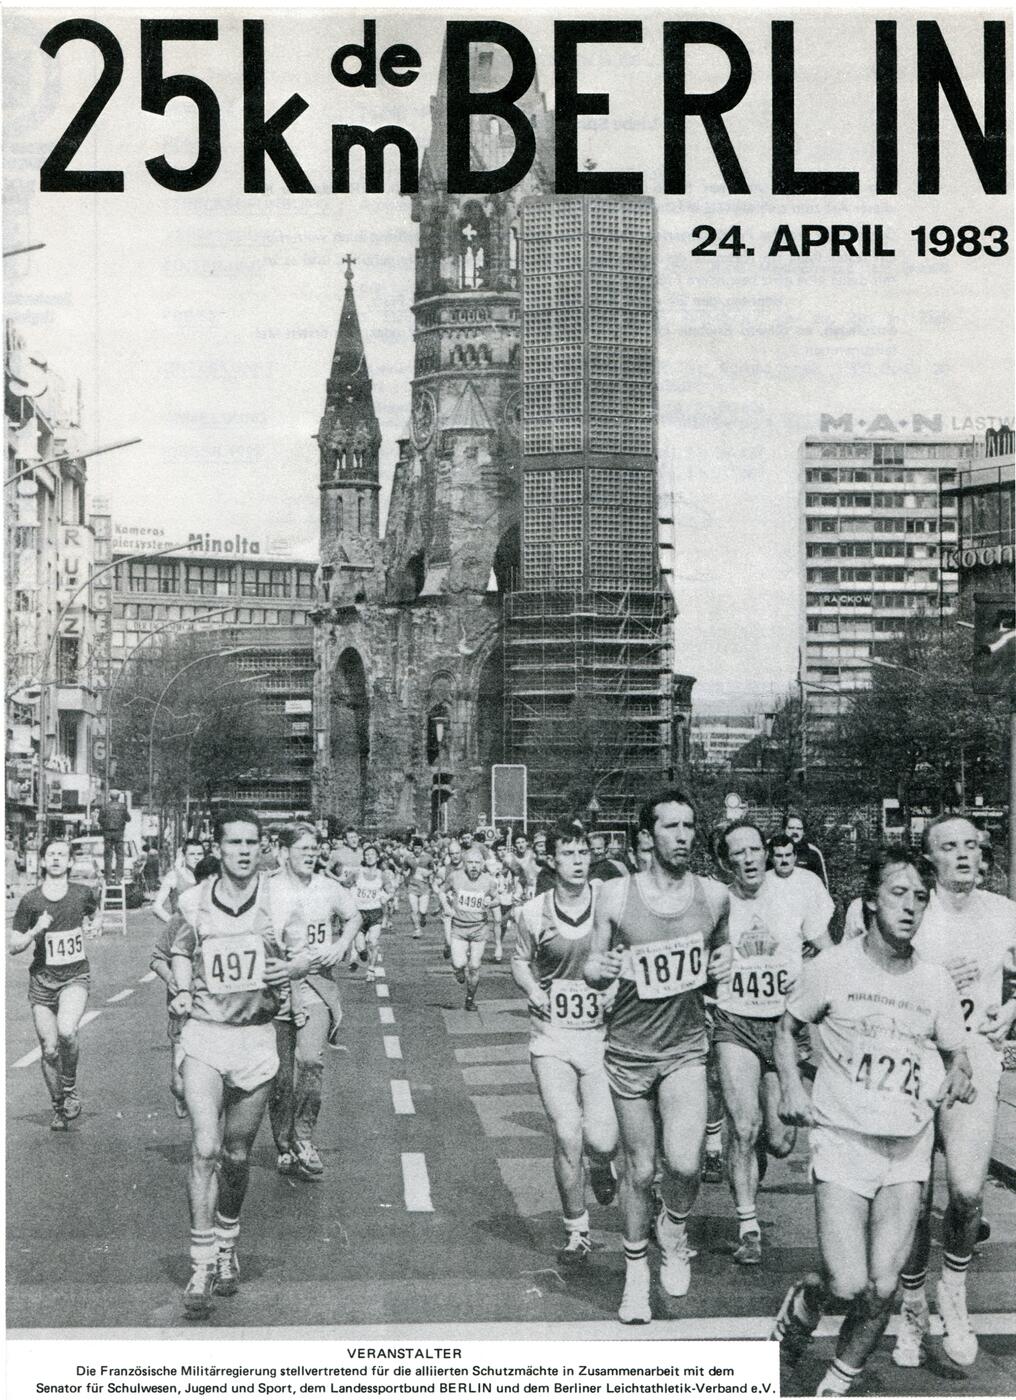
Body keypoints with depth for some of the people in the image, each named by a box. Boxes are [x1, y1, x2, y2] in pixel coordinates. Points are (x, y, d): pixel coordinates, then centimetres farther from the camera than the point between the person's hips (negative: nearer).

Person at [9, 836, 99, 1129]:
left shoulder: (82, 894, 0)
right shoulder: (30, 901, -4)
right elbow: (12, 947, -1)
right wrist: (35, 931, -16)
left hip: (75, 977, -1)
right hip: (42, 981, 1)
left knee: (66, 1031, -26)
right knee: (49, 1049, 1)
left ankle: (71, 1088, -2)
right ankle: (58, 1108, 22)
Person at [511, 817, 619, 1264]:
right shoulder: (534, 912, -2)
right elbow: (519, 961, 15)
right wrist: (533, 989, -4)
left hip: (602, 1032, 0)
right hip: (551, 1036, 0)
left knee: (601, 1139, -8)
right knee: (567, 1139, -5)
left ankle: (600, 1166, 31)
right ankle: (577, 1232, 15)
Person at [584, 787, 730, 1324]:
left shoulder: (714, 895, -5)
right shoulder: (616, 895, -9)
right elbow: (594, 973, 0)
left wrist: (722, 962, -8)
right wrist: (598, 971, -24)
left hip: (685, 1046, 0)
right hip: (629, 1049, 0)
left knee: (684, 1163, -18)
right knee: (640, 1169, 9)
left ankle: (675, 1228, 16)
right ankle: (636, 1271, 32)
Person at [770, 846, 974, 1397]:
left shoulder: (935, 982, 4)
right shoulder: (832, 968, -5)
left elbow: (956, 1052, 16)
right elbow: (787, 1026, 9)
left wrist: (958, 1074, -7)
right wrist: (791, 1087, -6)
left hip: (908, 1150, 3)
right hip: (842, 1139, -3)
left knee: (883, 1290, -3)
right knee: (848, 1283, -13)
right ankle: (803, 1302, 23)